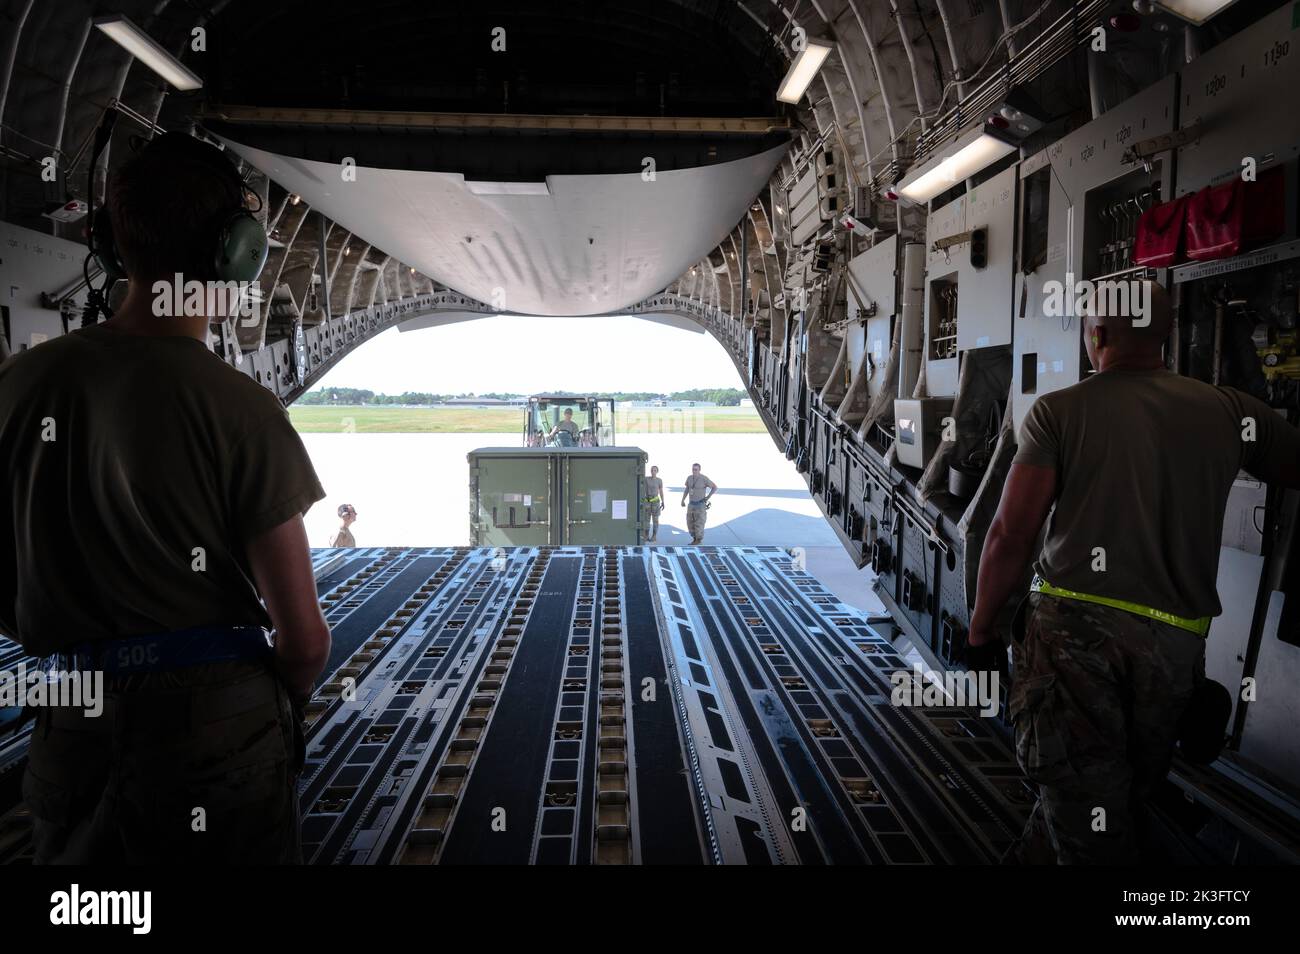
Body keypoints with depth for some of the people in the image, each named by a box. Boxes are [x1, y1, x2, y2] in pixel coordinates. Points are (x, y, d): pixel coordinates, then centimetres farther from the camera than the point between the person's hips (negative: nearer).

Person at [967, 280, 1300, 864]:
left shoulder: (1059, 411, -2)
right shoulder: (1230, 412, 4)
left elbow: (1011, 535, -5)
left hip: (1072, 627, -3)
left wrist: (980, 628, 6)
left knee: (1091, 833, 3)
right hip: (1175, 644, 4)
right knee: (1118, 806, 23)